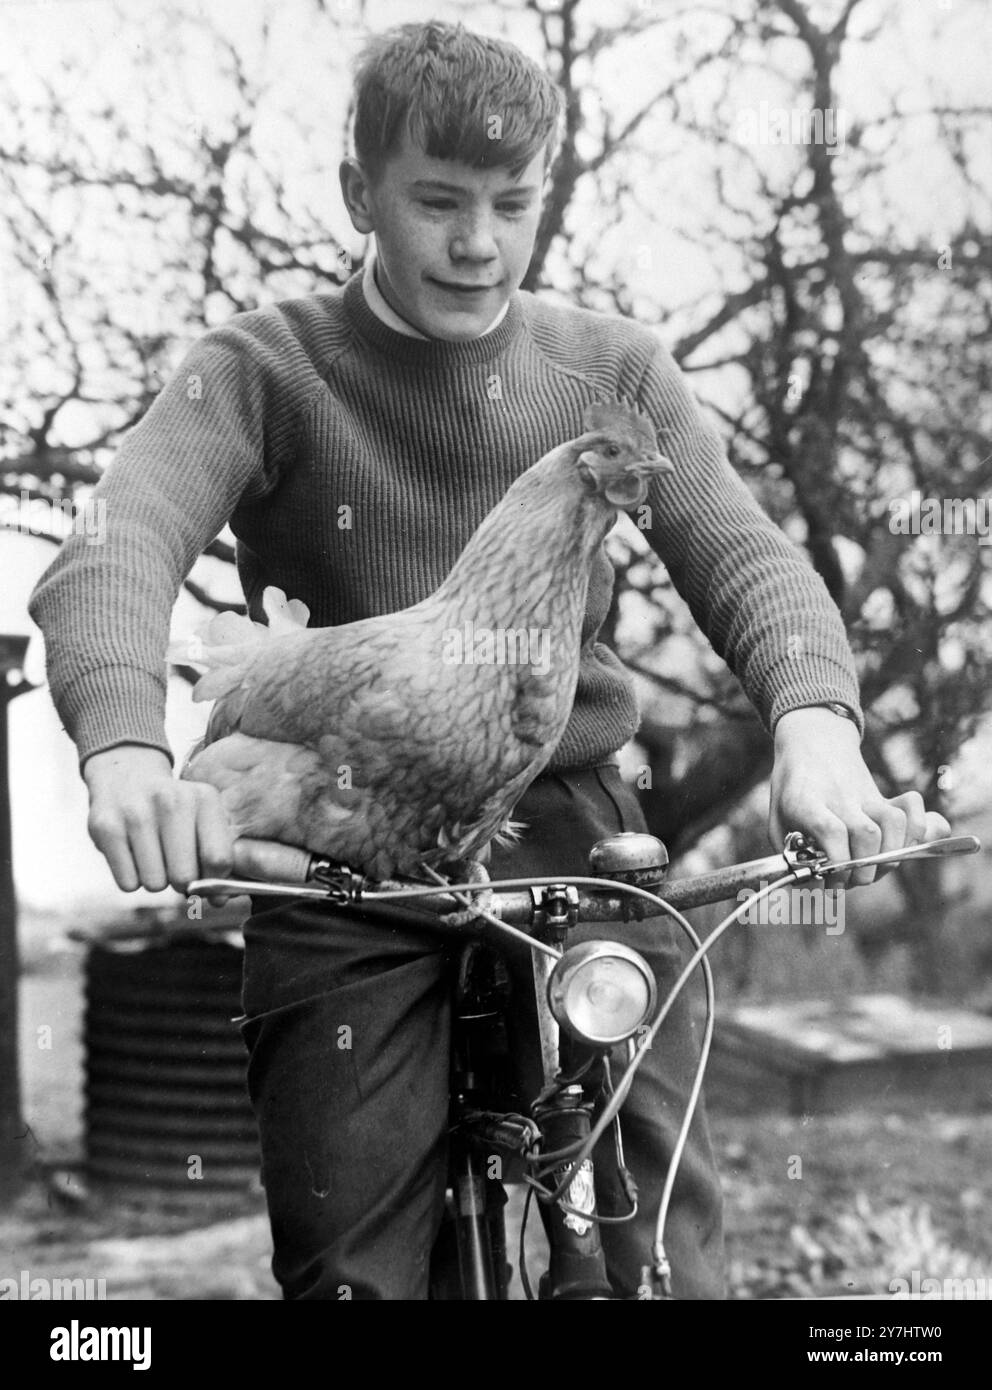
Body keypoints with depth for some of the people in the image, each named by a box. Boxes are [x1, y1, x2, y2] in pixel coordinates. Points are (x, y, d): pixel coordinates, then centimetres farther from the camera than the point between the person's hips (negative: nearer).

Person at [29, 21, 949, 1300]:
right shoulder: (266, 371, -3)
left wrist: (815, 724, -29)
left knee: (662, 1240, -6)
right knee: (346, 1259, -5)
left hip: (569, 826, 2)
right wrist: (127, 750, -42)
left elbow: (740, 553, -6)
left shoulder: (608, 369, 6)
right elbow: (115, 551, -19)